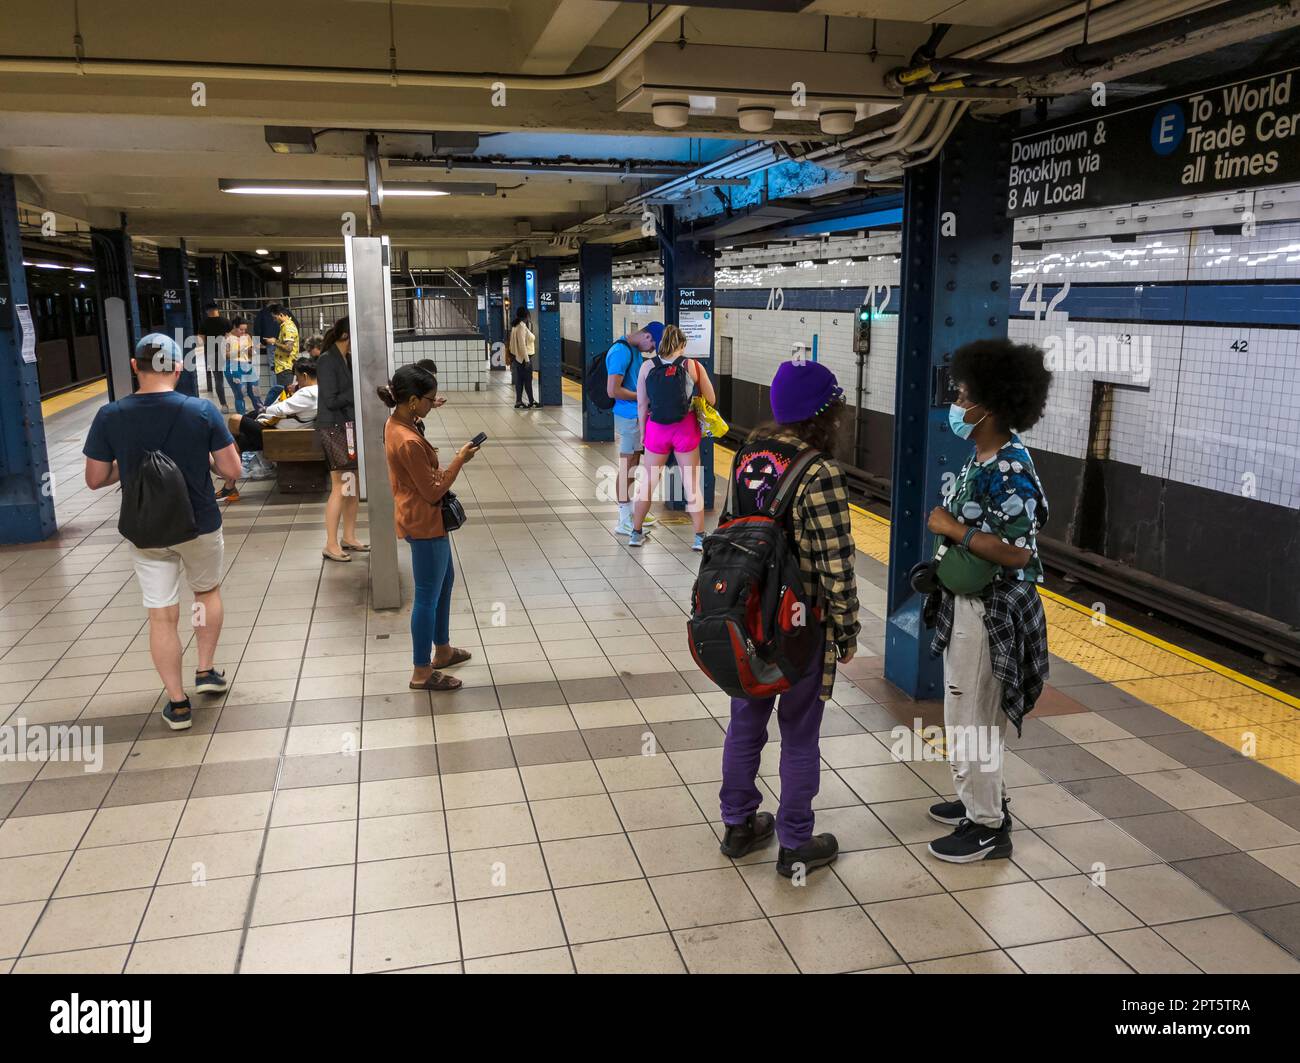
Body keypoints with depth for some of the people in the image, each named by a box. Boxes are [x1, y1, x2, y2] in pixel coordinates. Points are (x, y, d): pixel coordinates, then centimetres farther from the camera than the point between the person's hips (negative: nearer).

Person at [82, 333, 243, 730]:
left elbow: (95, 479, -5)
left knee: (161, 615, 9)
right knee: (208, 591, 26)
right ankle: (206, 671, 28)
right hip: (200, 526, 0)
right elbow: (232, 469, -11)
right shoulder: (202, 411, -15)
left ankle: (177, 703, 15)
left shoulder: (109, 417, -11)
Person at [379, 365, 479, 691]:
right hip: (424, 524, -10)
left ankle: (442, 650, 39)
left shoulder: (396, 424, 1)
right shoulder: (409, 442, -29)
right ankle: (421, 672, 15)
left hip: (424, 519, 10)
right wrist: (459, 460, -14)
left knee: (445, 579, 24)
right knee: (428, 596, 2)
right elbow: (433, 491, -21)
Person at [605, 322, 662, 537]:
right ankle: (624, 521, 4)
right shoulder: (621, 351, -19)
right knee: (627, 465, -4)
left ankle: (630, 510, 31)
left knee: (634, 463, 18)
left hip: (637, 414, 10)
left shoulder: (636, 350, 11)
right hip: (628, 415, -10)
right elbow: (613, 390, -25)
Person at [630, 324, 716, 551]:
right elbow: (711, 400, 1)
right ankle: (699, 537, 11)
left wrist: (642, 432, 9)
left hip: (656, 429, 1)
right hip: (685, 429, -1)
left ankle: (636, 533, 23)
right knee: (692, 484, 8)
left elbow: (642, 404, -1)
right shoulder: (693, 366, -4)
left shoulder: (647, 366, -2)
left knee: (648, 481, 14)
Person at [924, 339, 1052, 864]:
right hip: (968, 602, 10)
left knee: (971, 717, 3)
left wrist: (952, 527, -23)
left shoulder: (1006, 473, -25)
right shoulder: (984, 456, 5)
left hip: (988, 611, -10)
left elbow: (1017, 553, -29)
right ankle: (981, 800, 40)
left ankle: (987, 828, 19)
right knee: (975, 710, 22)